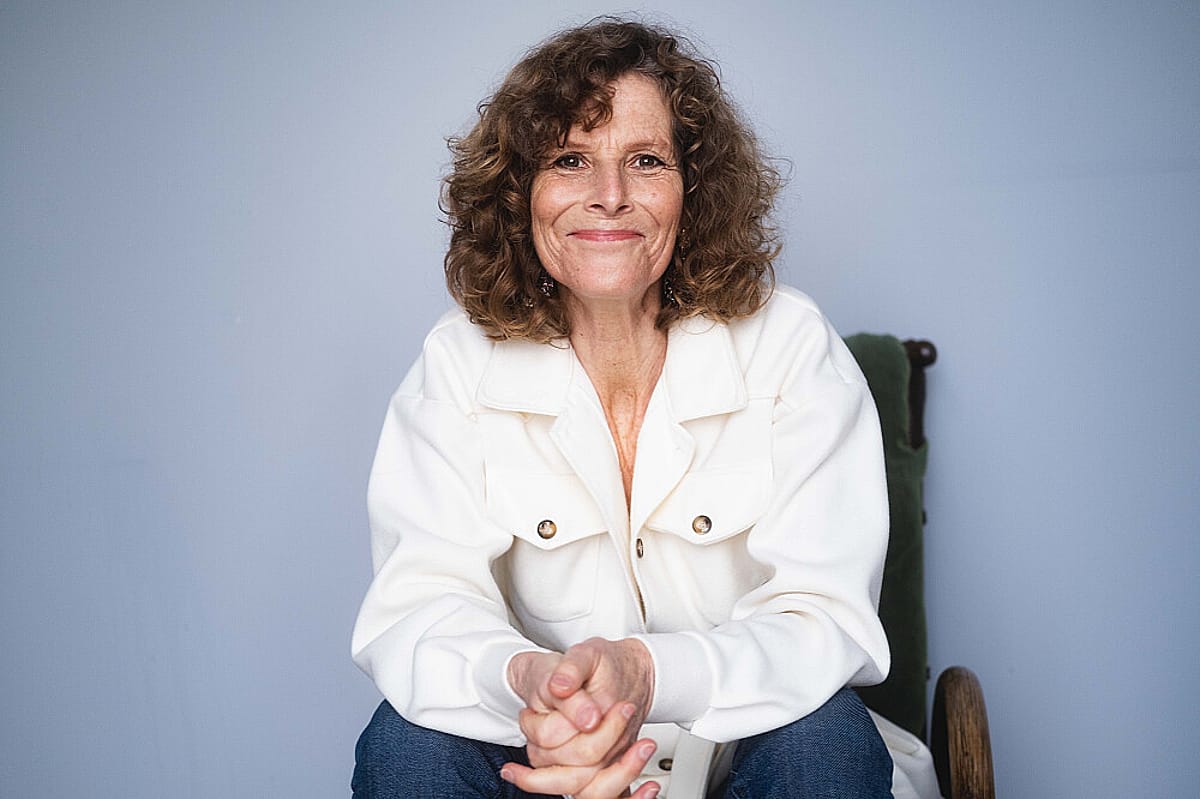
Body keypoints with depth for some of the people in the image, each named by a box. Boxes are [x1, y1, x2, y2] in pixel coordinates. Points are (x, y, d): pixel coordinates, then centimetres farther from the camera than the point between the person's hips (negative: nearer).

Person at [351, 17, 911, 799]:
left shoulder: (793, 347, -12)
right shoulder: (458, 364, -8)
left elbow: (830, 616, -19)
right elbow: (417, 604, -17)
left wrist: (649, 674, -39)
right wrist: (523, 678, -41)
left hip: (745, 736, 0)